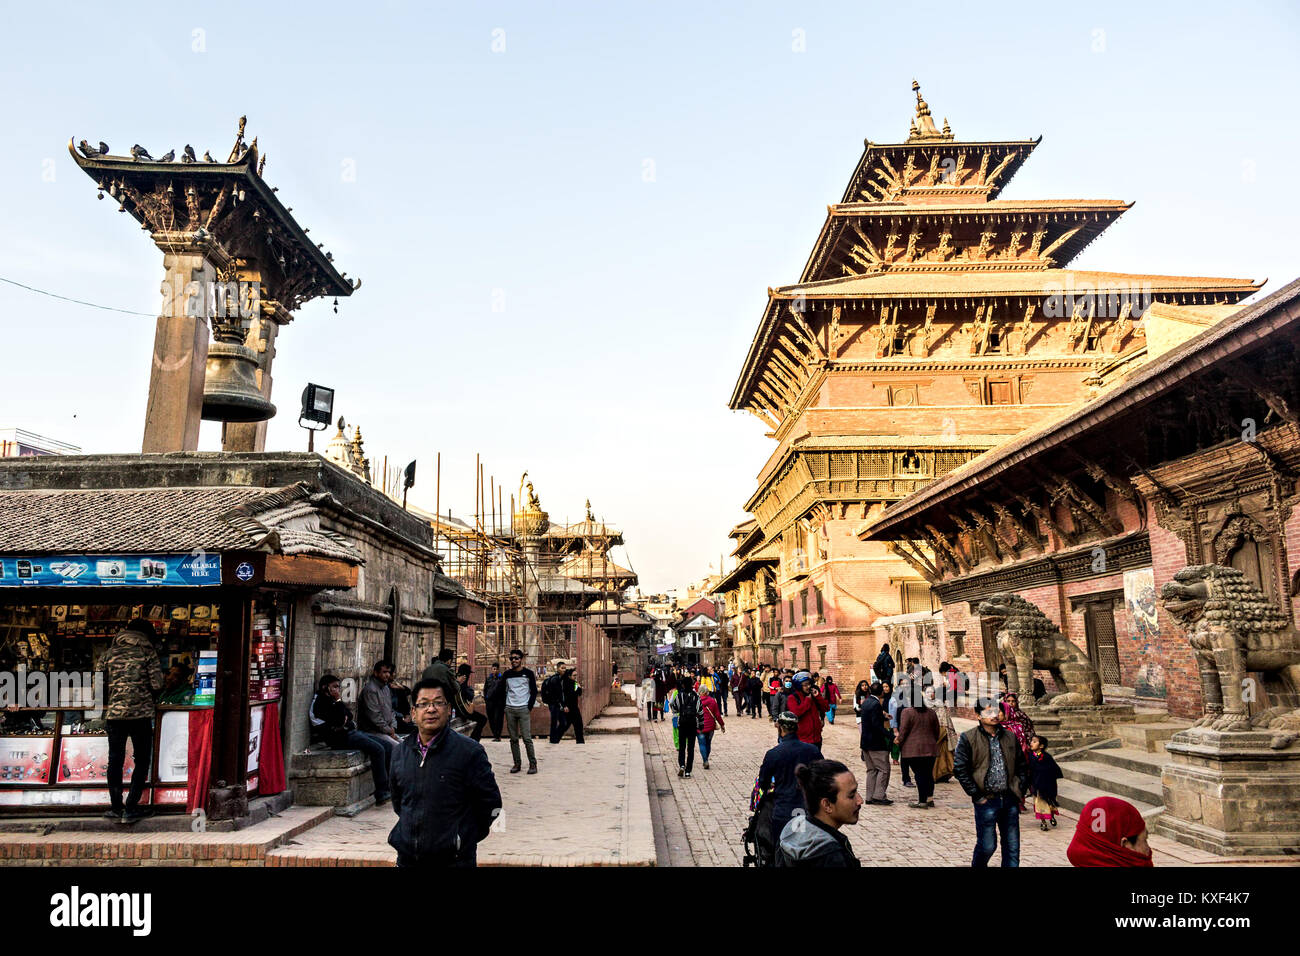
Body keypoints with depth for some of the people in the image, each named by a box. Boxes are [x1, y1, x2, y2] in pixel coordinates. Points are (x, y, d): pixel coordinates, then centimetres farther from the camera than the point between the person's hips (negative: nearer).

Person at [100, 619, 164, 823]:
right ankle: (130, 809, 3)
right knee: (142, 761, 6)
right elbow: (157, 684, -6)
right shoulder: (148, 653, 0)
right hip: (141, 713, -3)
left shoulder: (109, 654, 9)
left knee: (115, 761, 13)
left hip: (114, 713, 3)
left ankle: (116, 808, 19)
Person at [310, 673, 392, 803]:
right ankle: (381, 795, -20)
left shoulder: (330, 700, 20)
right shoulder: (320, 702, -11)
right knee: (378, 749, -22)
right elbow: (339, 721, -20)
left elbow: (349, 715, 21)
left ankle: (389, 786, 2)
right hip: (340, 738, -10)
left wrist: (346, 717, -2)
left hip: (351, 732, 10)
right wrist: (339, 700, -13)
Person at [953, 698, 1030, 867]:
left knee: (1012, 847, 9)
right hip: (986, 801, -4)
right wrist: (976, 796, -10)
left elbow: (1022, 765, 18)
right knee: (987, 846, 1)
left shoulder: (1010, 737, 9)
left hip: (1010, 800, 4)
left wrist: (1020, 790, 8)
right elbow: (960, 770, -8)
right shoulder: (968, 738, -6)